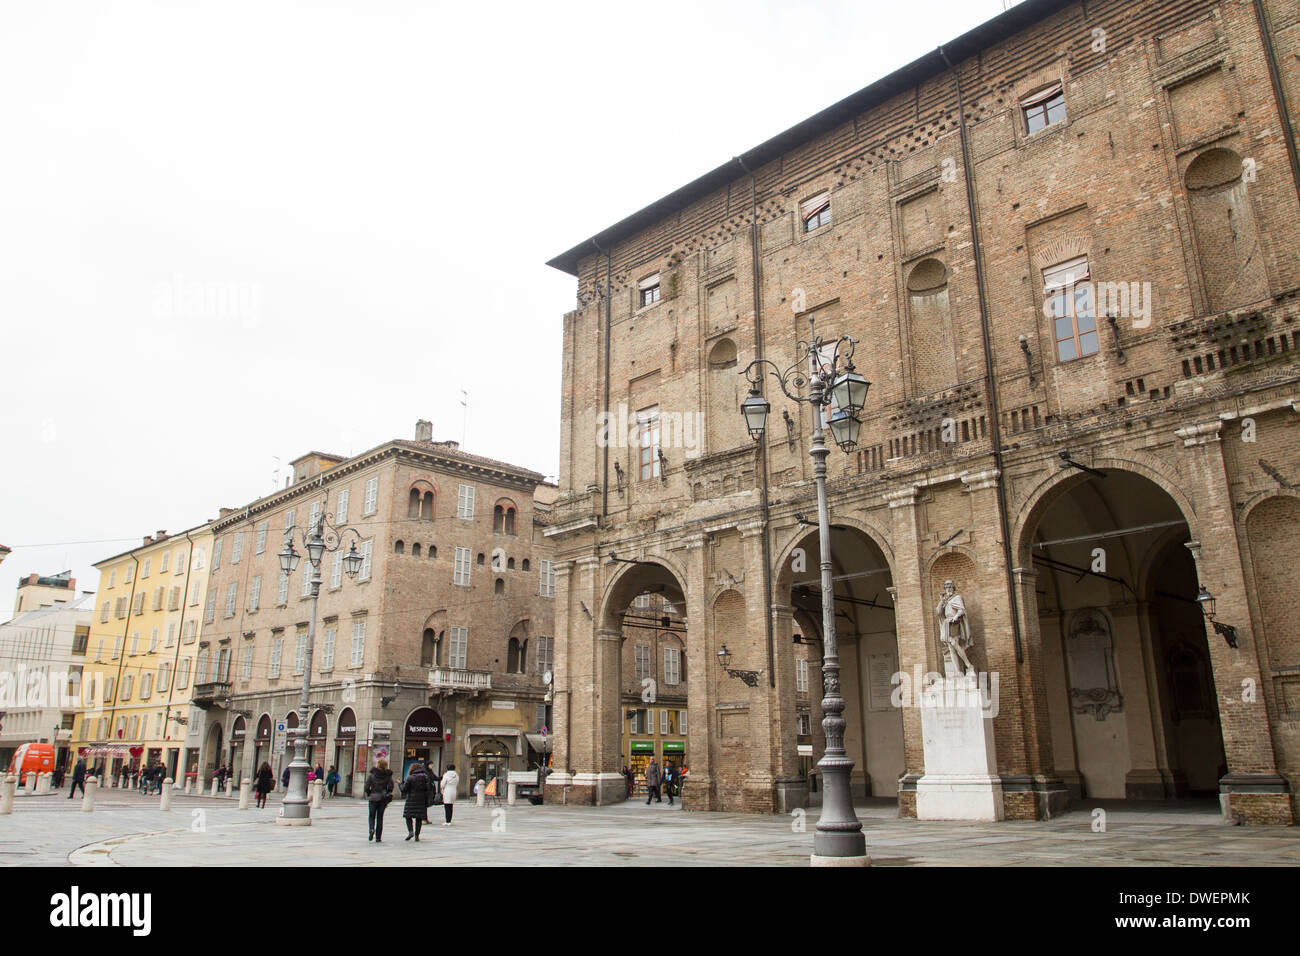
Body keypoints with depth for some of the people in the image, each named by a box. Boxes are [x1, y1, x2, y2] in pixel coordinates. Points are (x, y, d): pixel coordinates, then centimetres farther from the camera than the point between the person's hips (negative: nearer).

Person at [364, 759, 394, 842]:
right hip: (383, 798, 2)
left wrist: (368, 795, 8)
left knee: (372, 816, 13)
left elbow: (367, 786, -8)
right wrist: (388, 798, 7)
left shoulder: (372, 774, -6)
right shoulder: (388, 775, -3)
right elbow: (390, 787, -4)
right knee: (380, 817, 9)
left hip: (373, 798, -2)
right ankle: (378, 837, 7)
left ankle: (372, 829, -17)